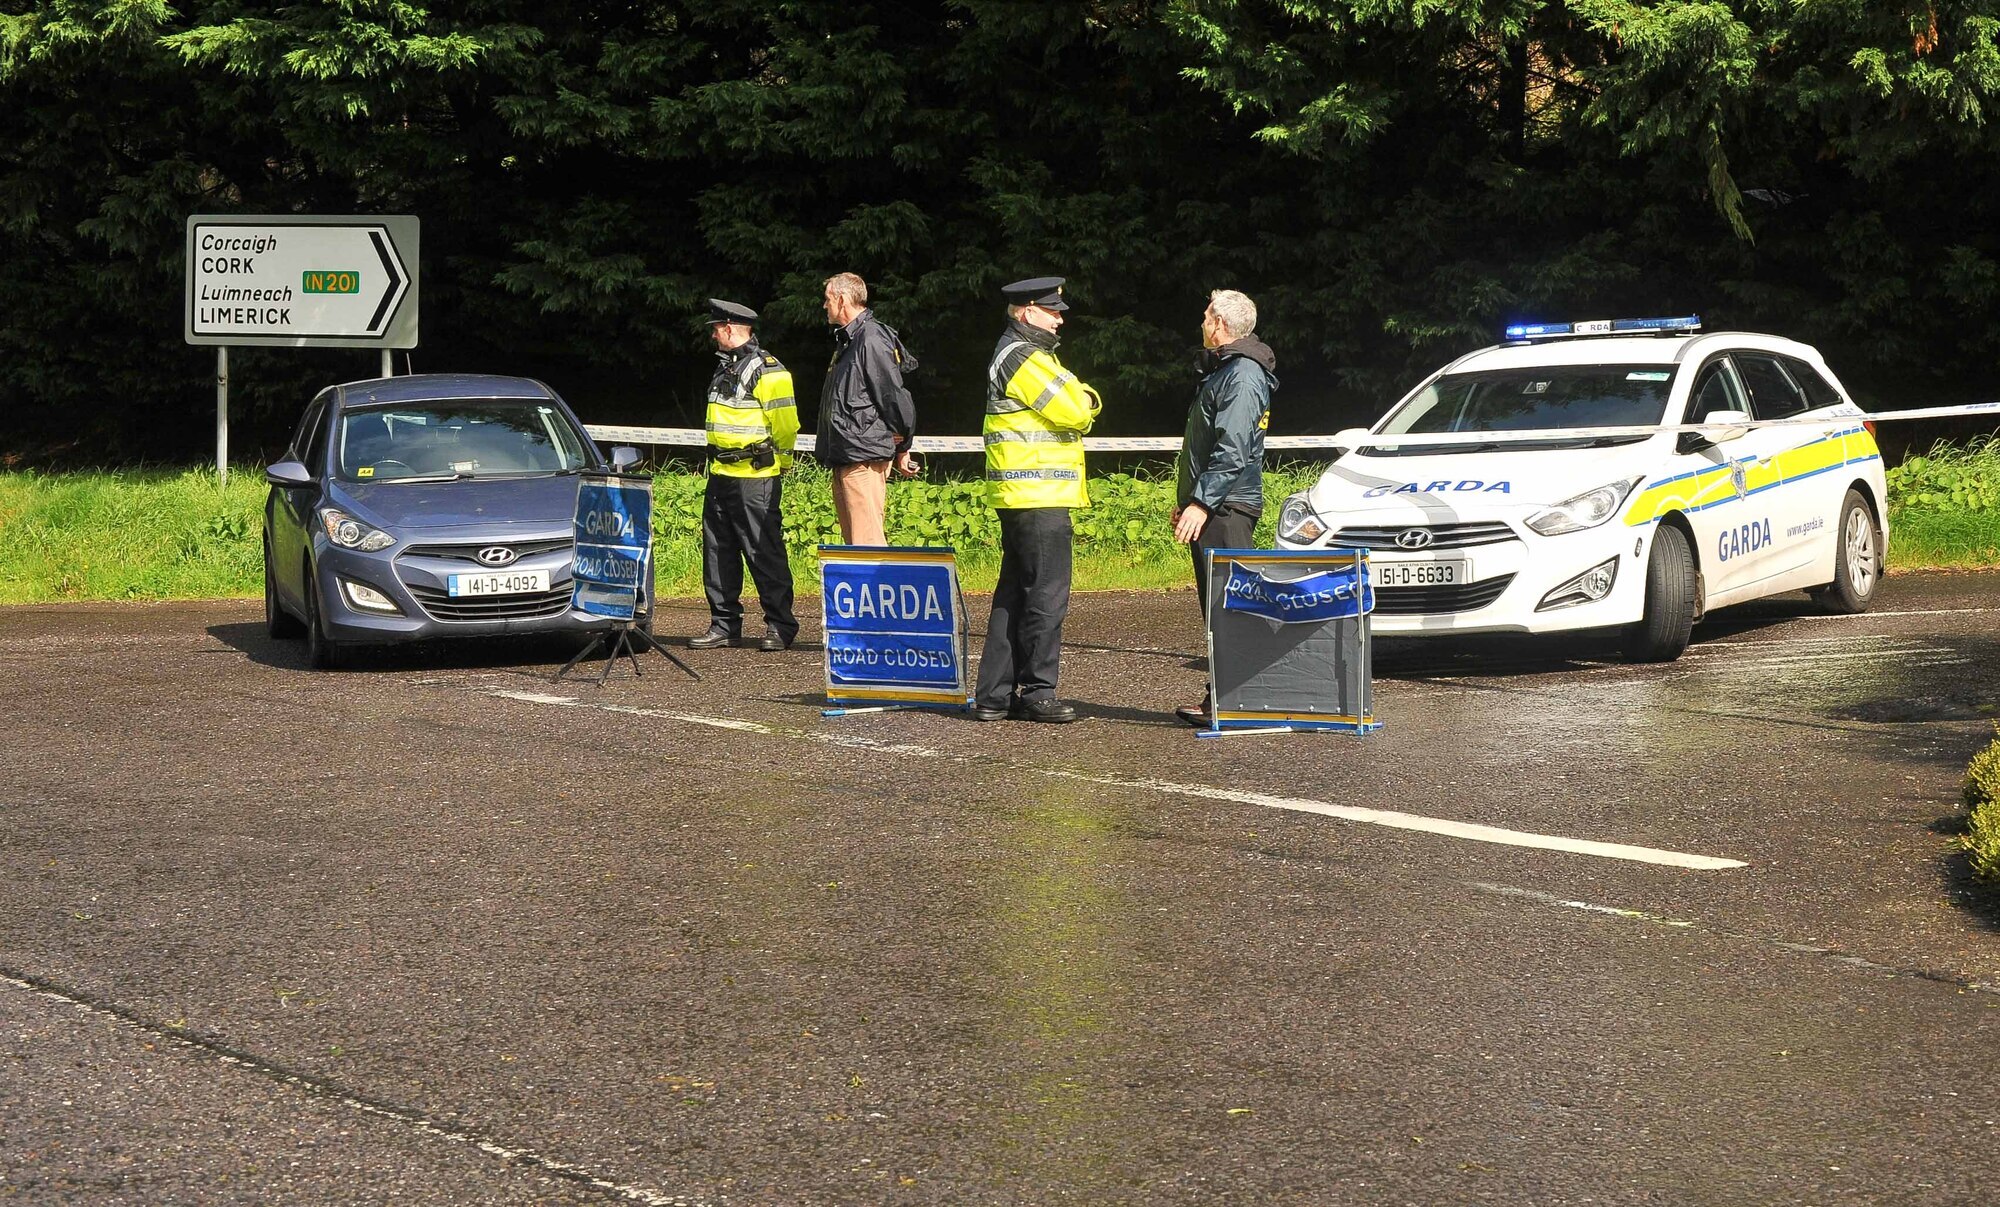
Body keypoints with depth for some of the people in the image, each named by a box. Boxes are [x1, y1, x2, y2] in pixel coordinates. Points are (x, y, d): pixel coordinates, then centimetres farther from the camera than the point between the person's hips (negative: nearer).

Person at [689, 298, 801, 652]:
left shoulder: (766, 371, -11)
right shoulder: (725, 367, 18)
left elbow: (785, 425, -11)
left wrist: (778, 464, -3)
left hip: (755, 479, -9)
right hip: (720, 476, 9)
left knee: (765, 553, -5)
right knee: (718, 553, 9)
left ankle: (780, 626, 2)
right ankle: (724, 625, 15)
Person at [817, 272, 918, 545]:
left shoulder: (872, 339, -13)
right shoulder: (846, 341, 19)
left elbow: (895, 397, -14)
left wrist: (902, 449, -5)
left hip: (864, 460, -10)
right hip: (845, 459, 10)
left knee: (867, 543, -13)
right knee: (853, 542, 11)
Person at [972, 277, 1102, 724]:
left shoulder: (1017, 353, 20)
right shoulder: (1024, 359, -14)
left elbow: (1069, 411, 19)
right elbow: (1076, 412, -17)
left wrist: (1077, 401, -2)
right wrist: (1086, 398, 3)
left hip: (1019, 497, 11)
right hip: (1038, 497, -11)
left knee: (1014, 594, 12)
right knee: (1047, 594, -6)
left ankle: (995, 695, 14)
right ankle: (1036, 692, -1)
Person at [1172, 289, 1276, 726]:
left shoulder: (1243, 375, -13)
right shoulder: (1222, 370, 20)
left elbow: (1232, 451, -22)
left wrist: (1201, 502, -25)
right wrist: (1186, 499, 26)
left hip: (1226, 508, -11)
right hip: (1209, 505, 11)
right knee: (1215, 604, 10)